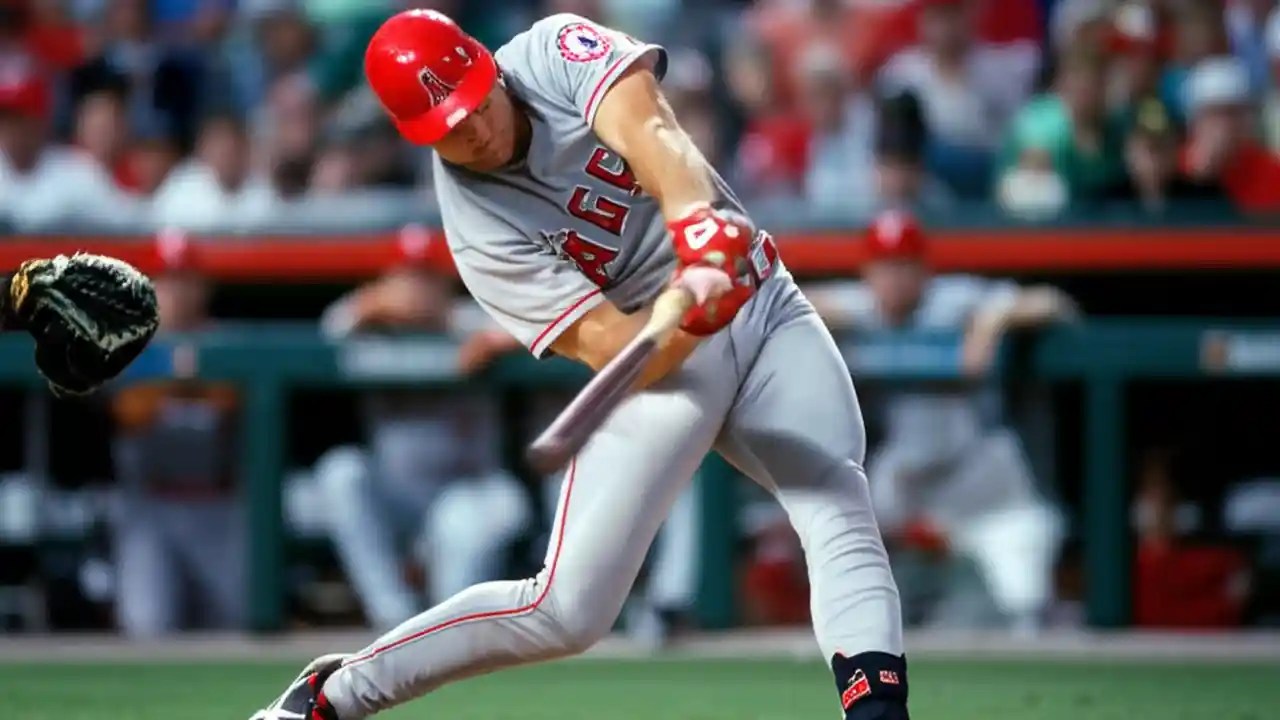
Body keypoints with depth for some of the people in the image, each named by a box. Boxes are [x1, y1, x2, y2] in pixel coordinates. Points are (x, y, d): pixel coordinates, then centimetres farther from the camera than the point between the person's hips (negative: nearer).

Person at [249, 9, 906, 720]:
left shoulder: (555, 51, -10)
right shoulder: (480, 233, -15)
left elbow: (648, 130, -29)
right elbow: (618, 352, -23)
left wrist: (697, 217, -49)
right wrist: (694, 313, -44)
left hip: (767, 310, 3)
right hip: (658, 361, -2)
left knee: (837, 500, -23)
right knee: (567, 609, -7)